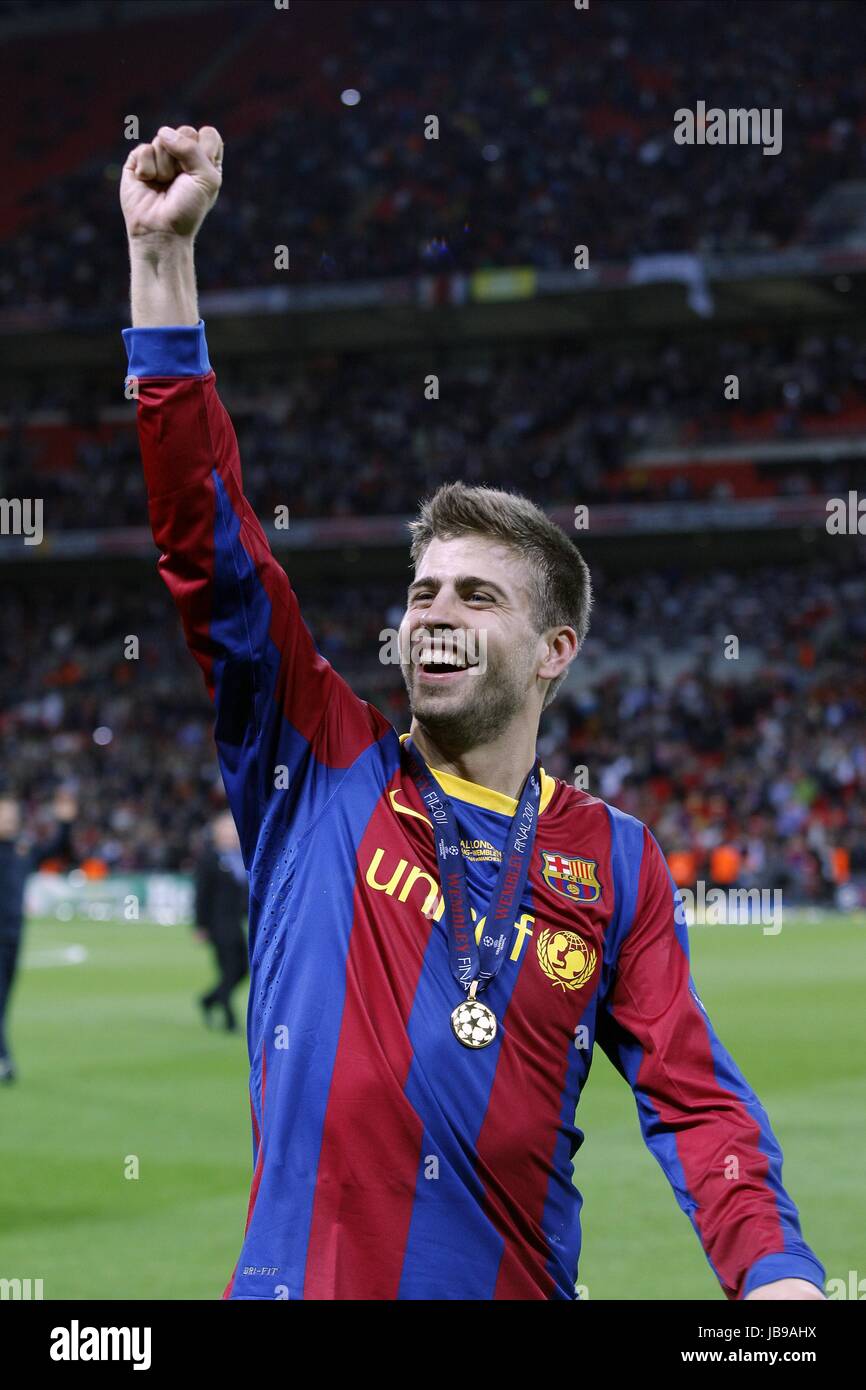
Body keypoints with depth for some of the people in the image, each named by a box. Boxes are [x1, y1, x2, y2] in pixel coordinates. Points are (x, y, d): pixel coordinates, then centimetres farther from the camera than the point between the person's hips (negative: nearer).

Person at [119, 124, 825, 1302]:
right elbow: (210, 548, -3)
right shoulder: (320, 772, 3)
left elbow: (692, 1099, 1)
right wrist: (163, 254, -8)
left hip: (510, 1287, 1)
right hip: (295, 1274, 0)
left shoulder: (613, 859, 5)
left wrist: (775, 1272, -17)